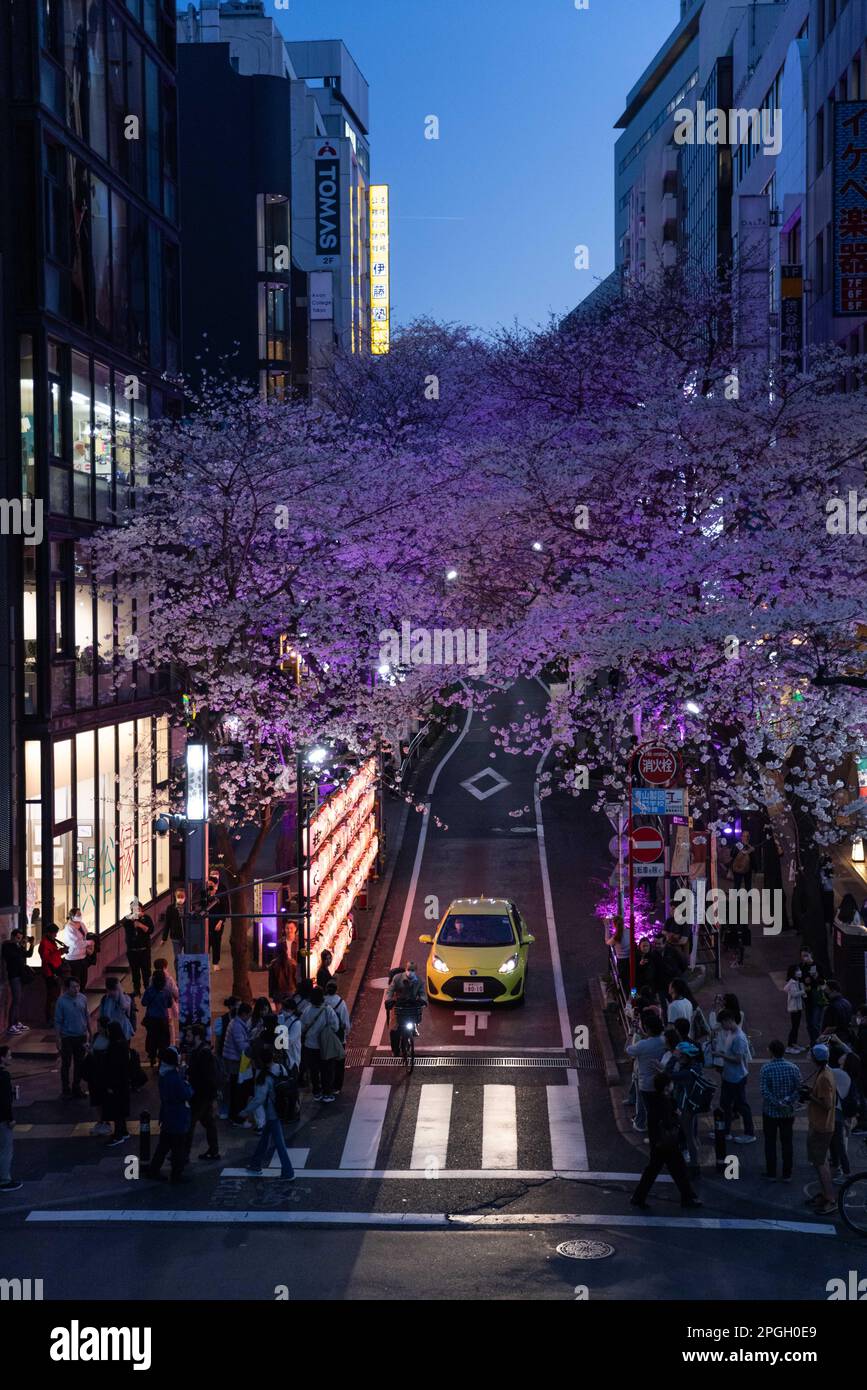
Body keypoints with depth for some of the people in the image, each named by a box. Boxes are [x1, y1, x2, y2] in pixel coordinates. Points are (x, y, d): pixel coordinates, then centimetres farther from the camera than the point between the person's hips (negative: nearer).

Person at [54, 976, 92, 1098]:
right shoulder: (62, 1001, -12)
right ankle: (66, 1088, 18)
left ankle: (76, 1087, 23)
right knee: (66, 1063, 6)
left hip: (81, 1036, 4)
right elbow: (57, 1022, -7)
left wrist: (89, 1032, 13)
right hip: (67, 1037, -4)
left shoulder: (83, 998, 0)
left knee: (79, 1063, 10)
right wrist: (58, 1039, -9)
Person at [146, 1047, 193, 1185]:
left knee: (163, 1144, 19)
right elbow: (186, 1095, -21)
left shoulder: (164, 1075, 3)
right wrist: (189, 1087, -3)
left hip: (167, 1117, 9)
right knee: (179, 1147, 4)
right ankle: (177, 1174, 11)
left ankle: (154, 1169, 25)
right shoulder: (175, 1077, -25)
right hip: (178, 1119, -9)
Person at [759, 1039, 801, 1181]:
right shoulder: (793, 1068, -6)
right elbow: (800, 1088, -10)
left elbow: (764, 1091, -20)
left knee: (770, 1143, 11)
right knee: (787, 1143, 11)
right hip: (788, 1112, 2)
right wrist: (789, 1101, -13)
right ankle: (787, 1175, 16)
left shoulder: (765, 1069, -14)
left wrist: (777, 1103, -16)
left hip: (770, 1112, -2)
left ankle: (771, 1173, 16)